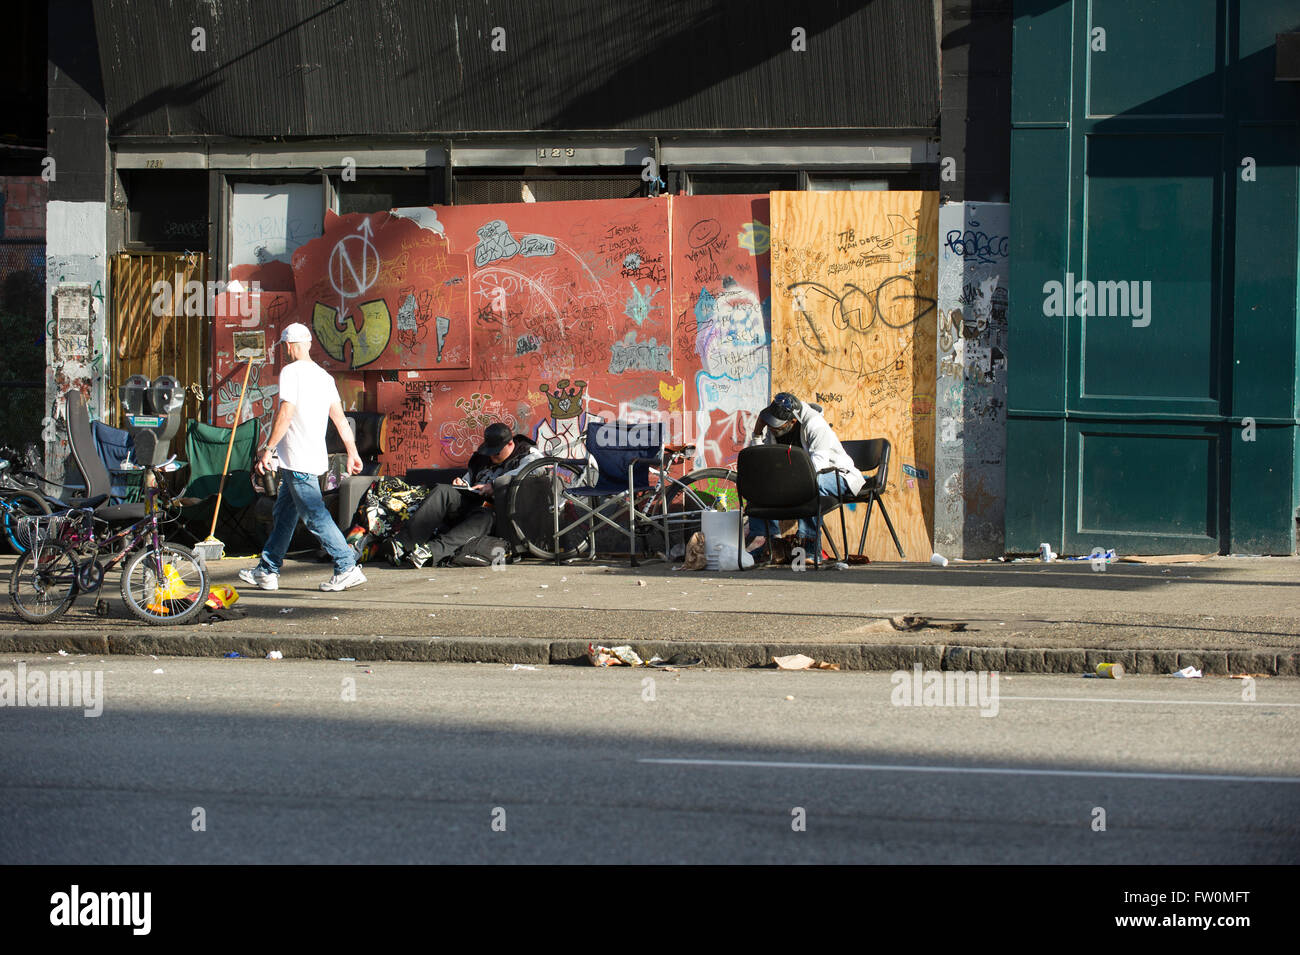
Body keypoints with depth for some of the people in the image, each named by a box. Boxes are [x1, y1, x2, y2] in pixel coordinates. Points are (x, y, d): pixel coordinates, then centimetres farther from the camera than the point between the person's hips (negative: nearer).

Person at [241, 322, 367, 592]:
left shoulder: (291, 372, -12)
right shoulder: (323, 376, 12)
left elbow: (285, 414, -19)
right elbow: (339, 417, 12)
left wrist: (268, 449, -15)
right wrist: (352, 452, 14)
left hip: (298, 460, -9)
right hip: (315, 456, 9)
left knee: (314, 515, -8)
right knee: (283, 514, 16)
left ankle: (348, 568, -12)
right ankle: (267, 571, 21)